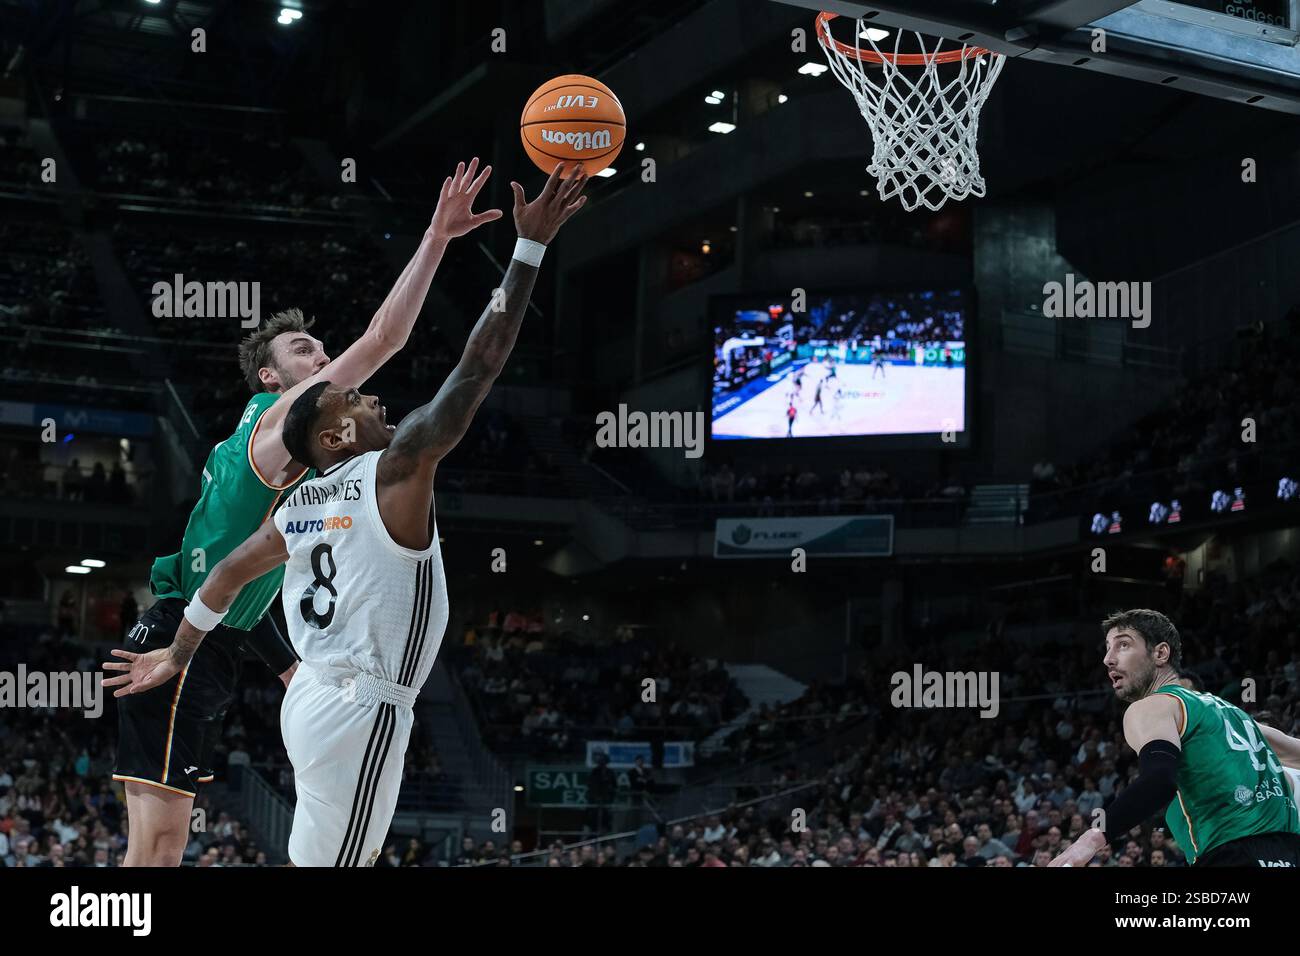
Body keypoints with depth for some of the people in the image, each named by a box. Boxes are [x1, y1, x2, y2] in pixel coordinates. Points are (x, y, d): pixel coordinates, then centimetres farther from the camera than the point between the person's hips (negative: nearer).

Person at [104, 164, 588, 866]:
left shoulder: (301, 504, 10)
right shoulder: (396, 470, -11)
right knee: (323, 862, -3)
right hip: (364, 710, -8)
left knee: (338, 855, 21)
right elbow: (480, 363, -14)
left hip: (311, 698, 9)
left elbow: (229, 573, 21)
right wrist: (530, 247, -11)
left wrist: (178, 654, 36)